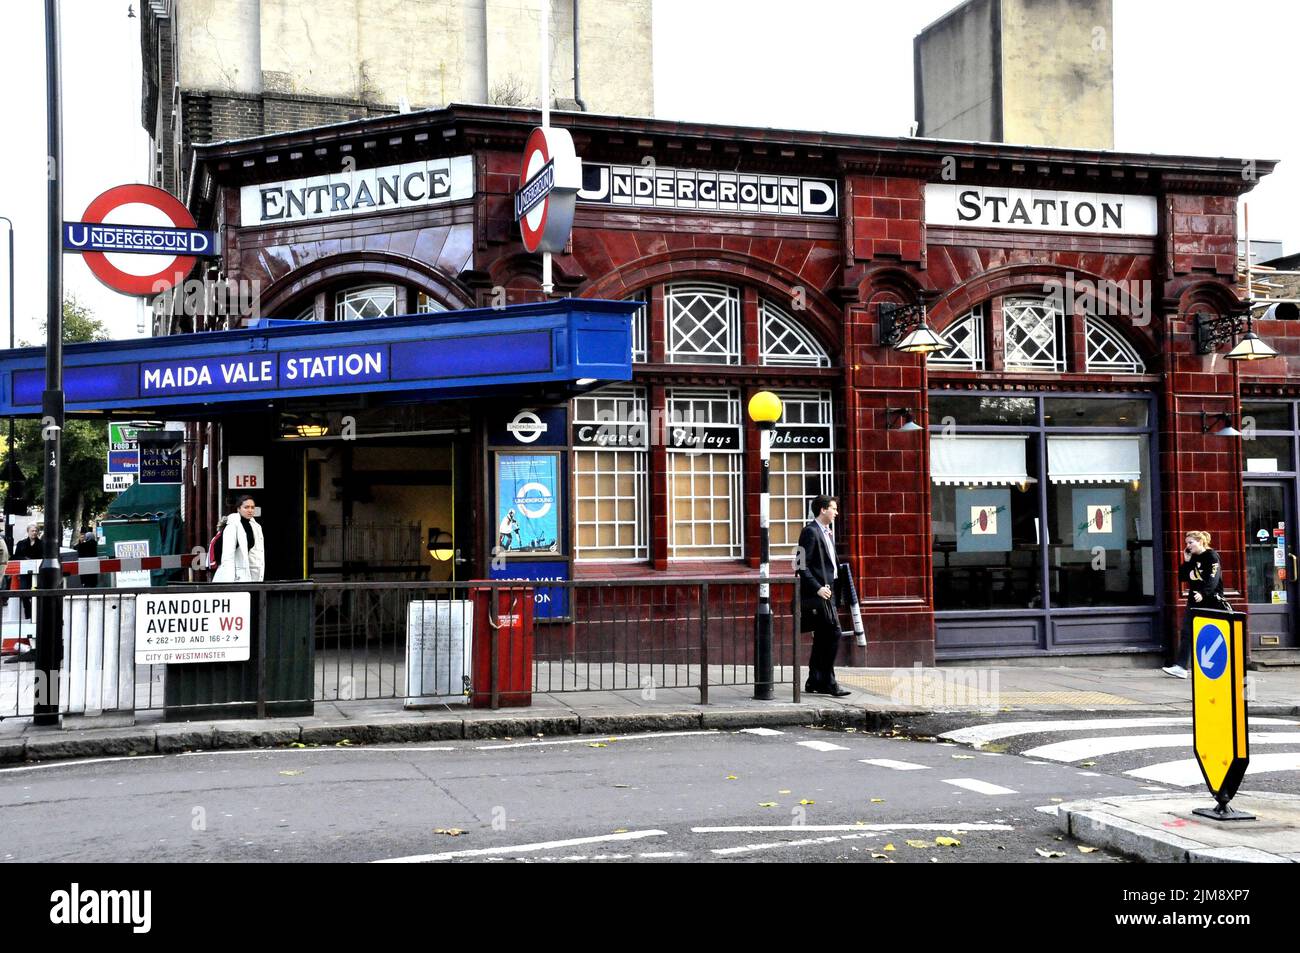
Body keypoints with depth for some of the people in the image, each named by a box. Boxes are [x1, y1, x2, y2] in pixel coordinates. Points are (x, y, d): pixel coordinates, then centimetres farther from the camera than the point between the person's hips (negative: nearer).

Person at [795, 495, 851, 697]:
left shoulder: (828, 533, 19)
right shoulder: (810, 531, -11)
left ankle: (814, 682, 17)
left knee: (822, 637, 11)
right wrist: (817, 588, -21)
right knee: (833, 632, -13)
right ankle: (827, 682, -8)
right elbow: (802, 565, -16)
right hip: (816, 592, -10)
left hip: (826, 590, 10)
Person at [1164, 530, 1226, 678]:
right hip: (1194, 601, 7)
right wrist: (1186, 562, -1)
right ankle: (1181, 667, -3)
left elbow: (1213, 579, -22)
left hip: (1211, 601, -7)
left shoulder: (1212, 556, -10)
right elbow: (1183, 577, 10)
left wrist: (1203, 593, -35)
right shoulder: (1192, 558, 12)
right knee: (1186, 633, 0)